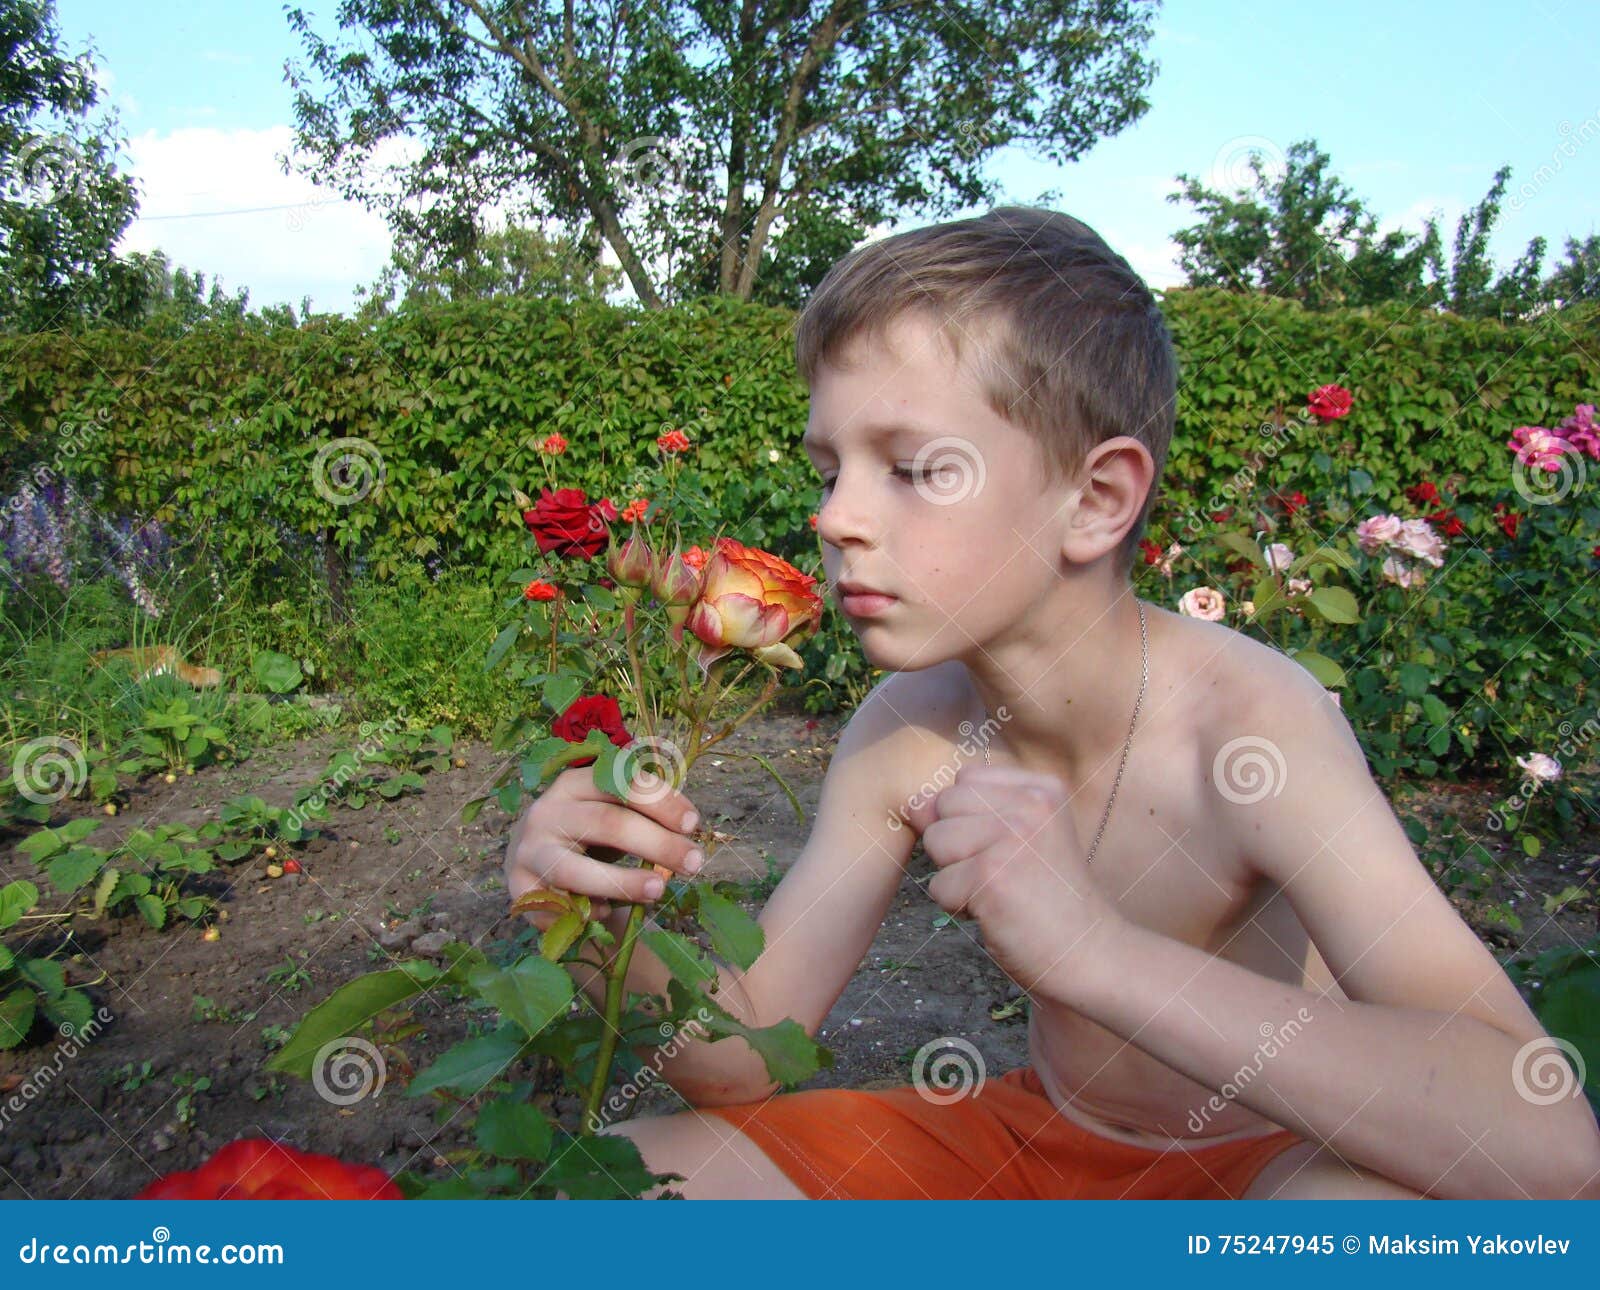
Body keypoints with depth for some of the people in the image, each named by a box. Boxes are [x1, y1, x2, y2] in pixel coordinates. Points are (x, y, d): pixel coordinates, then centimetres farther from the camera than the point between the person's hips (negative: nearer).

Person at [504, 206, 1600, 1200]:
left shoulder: (1243, 716, -28)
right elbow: (748, 1055, -9)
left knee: (1382, 1202, -39)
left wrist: (1098, 949, -46)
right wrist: (619, 928, -30)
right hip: (1033, 1138, 4)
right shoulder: (904, 732, -13)